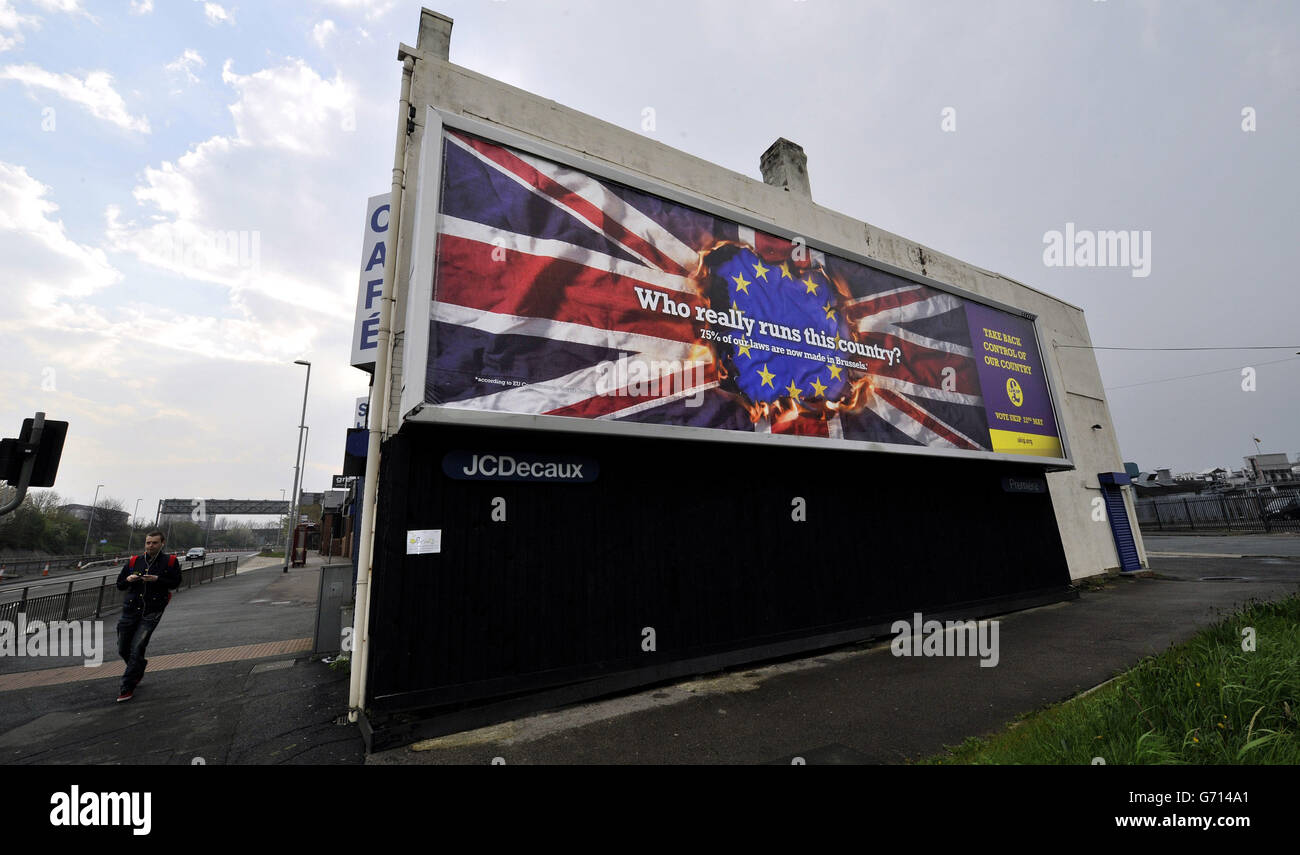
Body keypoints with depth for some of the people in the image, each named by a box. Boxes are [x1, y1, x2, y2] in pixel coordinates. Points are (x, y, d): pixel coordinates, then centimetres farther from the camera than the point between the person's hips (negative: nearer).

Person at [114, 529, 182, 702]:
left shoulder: (170, 562, 0)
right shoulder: (133, 561, 8)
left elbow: (175, 583, -2)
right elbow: (119, 585, 13)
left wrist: (157, 579, -17)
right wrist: (128, 580, -9)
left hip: (152, 612, -4)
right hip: (130, 610, 4)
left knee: (137, 649, -7)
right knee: (123, 649, 12)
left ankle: (127, 687, 6)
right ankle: (140, 665, 42)